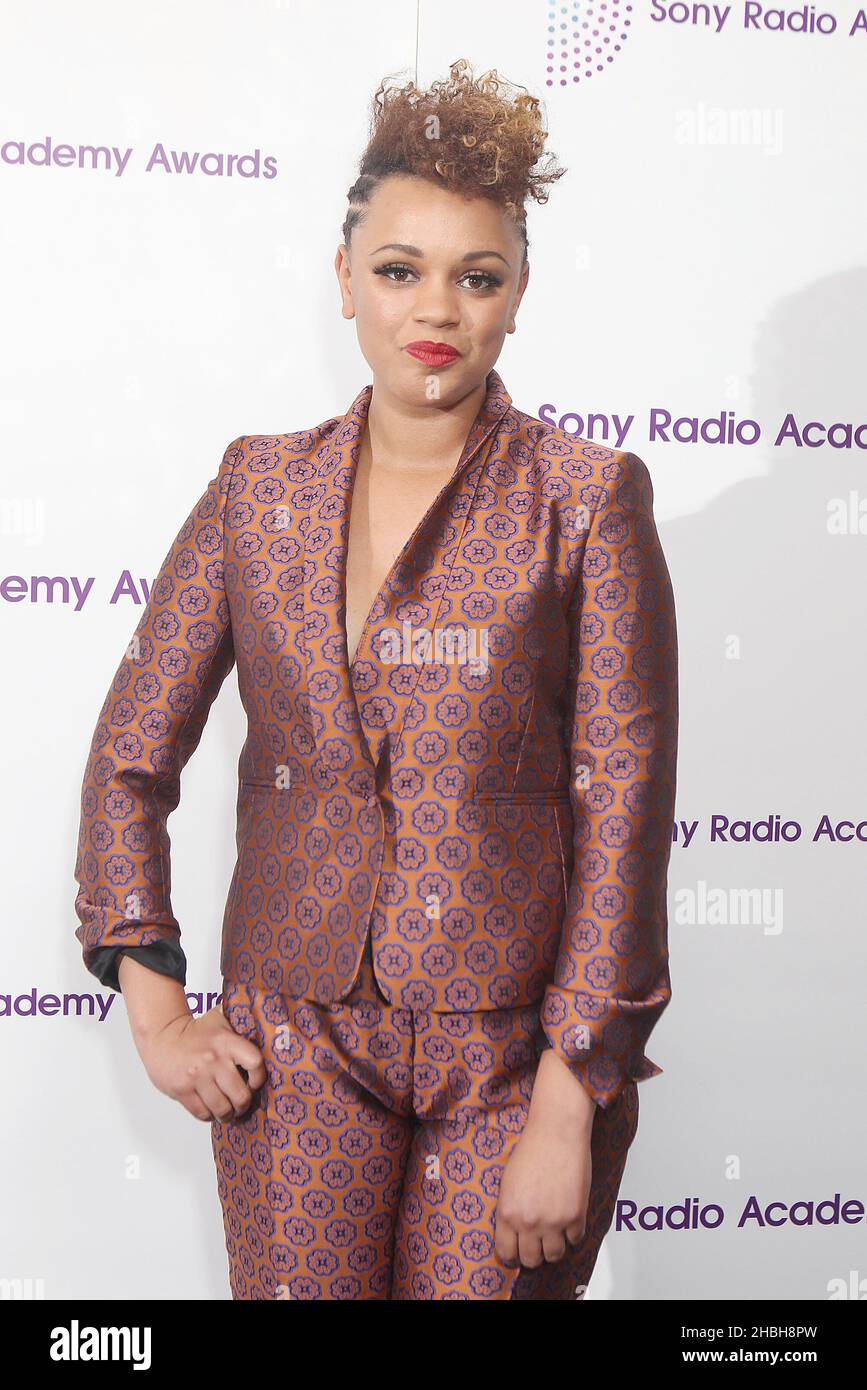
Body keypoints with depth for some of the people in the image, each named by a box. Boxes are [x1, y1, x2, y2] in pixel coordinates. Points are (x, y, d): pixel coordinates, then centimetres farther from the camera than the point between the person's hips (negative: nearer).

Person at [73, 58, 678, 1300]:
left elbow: (624, 802, -9)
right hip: (299, 1041, 2)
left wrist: (568, 1107, -11)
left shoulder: (588, 499, -6)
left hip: (518, 1047, -2)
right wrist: (155, 1011, 2)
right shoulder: (259, 487, 3)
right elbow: (130, 755, 8)